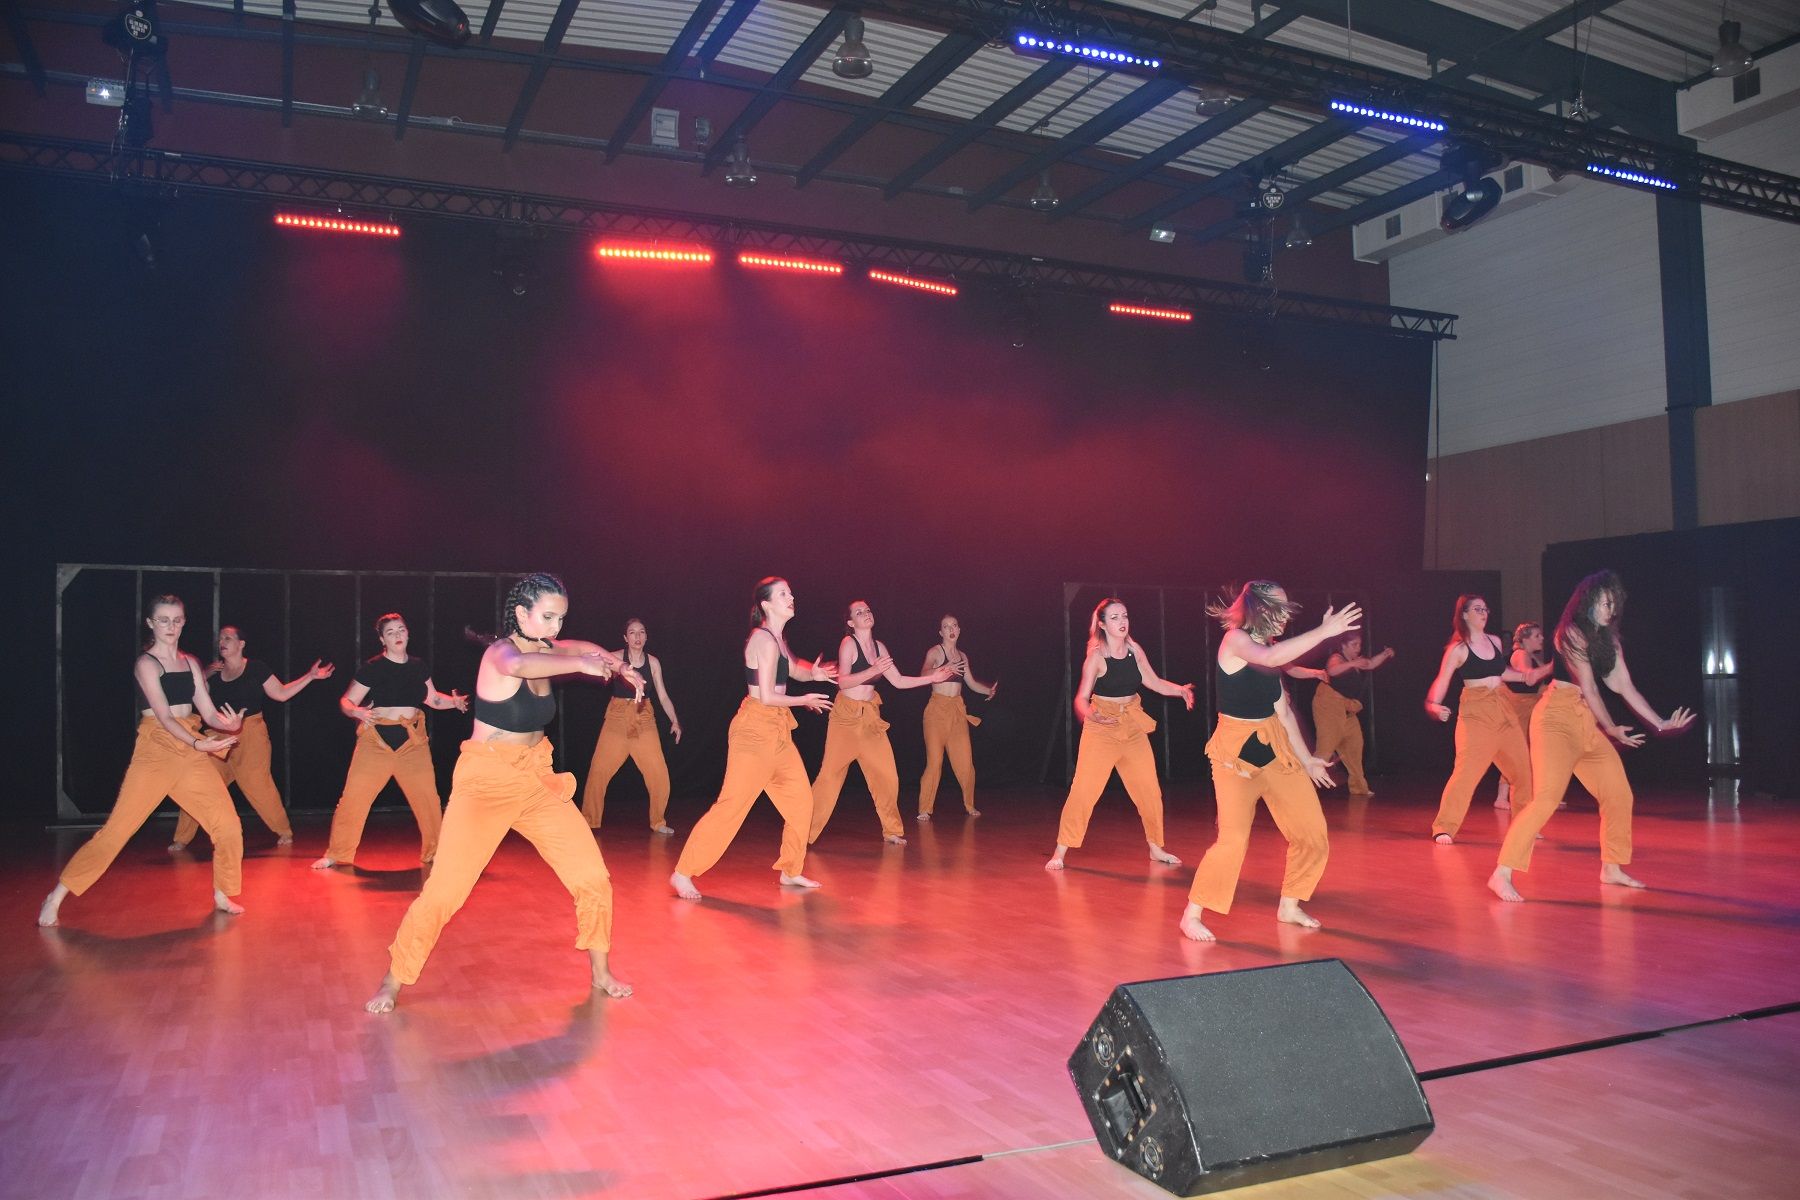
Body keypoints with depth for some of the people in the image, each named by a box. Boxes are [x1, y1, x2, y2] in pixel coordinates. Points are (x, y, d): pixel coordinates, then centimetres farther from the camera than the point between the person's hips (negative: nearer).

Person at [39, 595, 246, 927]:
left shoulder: (190, 663, 12)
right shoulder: (146, 663, -6)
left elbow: (209, 712, 6)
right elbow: (164, 716, -17)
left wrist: (228, 724, -16)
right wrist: (198, 743, -32)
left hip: (192, 753, 5)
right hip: (156, 752, -5)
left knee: (228, 824, -1)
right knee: (117, 829, -8)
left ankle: (223, 894, 16)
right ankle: (56, 898, 4)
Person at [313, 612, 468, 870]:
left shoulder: (419, 666, 8)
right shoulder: (372, 668, -4)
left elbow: (432, 698, 20)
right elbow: (346, 701, -1)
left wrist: (454, 701, 2)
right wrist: (356, 711, -22)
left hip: (412, 742, 3)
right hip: (376, 739, -3)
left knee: (427, 797, -1)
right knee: (353, 797, -5)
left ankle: (435, 852, 18)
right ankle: (336, 855, 12)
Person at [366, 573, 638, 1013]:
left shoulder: (543, 650, 4)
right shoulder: (501, 651, -16)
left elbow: (585, 649, 26)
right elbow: (519, 666, -43)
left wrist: (621, 667, 12)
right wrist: (581, 664, -42)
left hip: (538, 780, 7)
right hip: (486, 783, -6)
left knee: (594, 878, 0)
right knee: (444, 890, -11)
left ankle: (601, 972, 20)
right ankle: (393, 982, 11)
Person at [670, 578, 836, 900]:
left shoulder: (776, 639, 15)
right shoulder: (764, 639, -14)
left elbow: (794, 671, 26)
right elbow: (767, 696, -18)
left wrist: (813, 673, 5)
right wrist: (804, 701, -4)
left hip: (776, 731, 10)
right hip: (756, 729, -10)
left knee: (801, 800, 11)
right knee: (732, 804, -9)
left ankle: (791, 871, 21)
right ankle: (683, 873, -3)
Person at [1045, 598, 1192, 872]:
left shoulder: (1135, 650, 0)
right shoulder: (1096, 656, -13)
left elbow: (1154, 682, 8)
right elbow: (1081, 698, -16)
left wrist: (1181, 690, -8)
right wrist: (1090, 713, -37)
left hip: (1134, 728, 5)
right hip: (1101, 728, -5)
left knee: (1150, 790, 8)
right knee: (1083, 790, -10)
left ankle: (1156, 848, 26)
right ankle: (1061, 852, -1)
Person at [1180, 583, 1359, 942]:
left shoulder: (1269, 645, 8)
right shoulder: (1234, 640, -14)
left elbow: (1283, 709, 13)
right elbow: (1271, 658, -36)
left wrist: (1306, 758, 13)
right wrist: (1324, 631, -31)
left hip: (1276, 747, 8)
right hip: (1237, 750, -8)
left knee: (1313, 832, 7)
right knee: (1234, 839, -15)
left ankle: (1289, 906, 26)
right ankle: (1192, 915, 0)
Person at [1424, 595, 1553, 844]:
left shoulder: (1495, 641, 10)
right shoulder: (1458, 649, -6)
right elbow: (1442, 681, -12)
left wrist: (1525, 676, 21)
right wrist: (1435, 705, -28)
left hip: (1504, 710, 6)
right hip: (1476, 713, -6)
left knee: (1523, 767, 9)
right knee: (1467, 769, -16)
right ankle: (1444, 828, -11)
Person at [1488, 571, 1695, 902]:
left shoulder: (1609, 639, 13)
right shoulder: (1571, 633, -11)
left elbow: (1626, 687, 9)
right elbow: (1588, 688, -12)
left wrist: (1661, 723, 4)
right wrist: (1612, 730, -11)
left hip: (1590, 723, 9)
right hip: (1558, 718, -9)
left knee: (1619, 795, 12)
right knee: (1546, 798, -20)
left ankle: (1612, 868, 29)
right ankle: (1502, 873, -21)